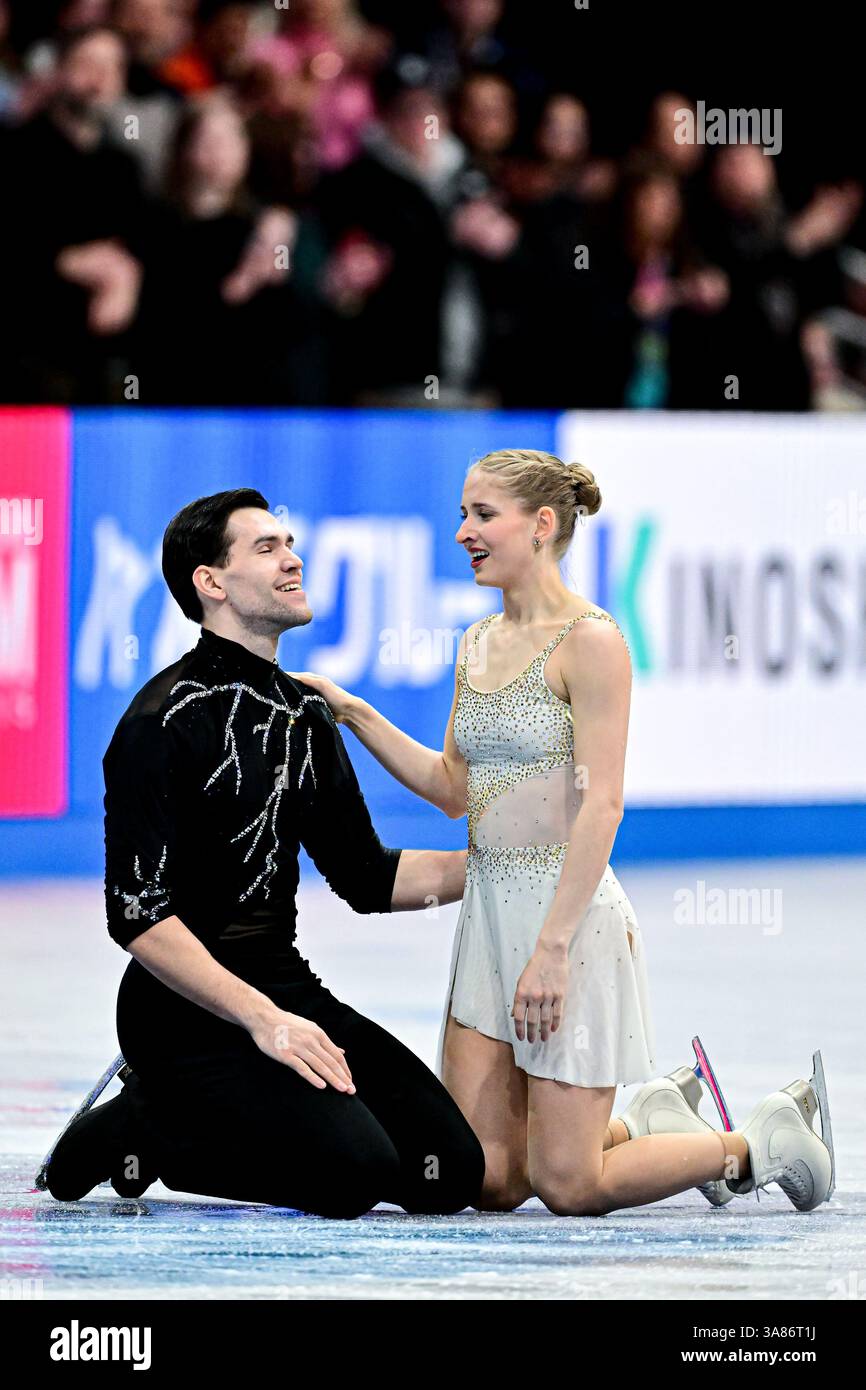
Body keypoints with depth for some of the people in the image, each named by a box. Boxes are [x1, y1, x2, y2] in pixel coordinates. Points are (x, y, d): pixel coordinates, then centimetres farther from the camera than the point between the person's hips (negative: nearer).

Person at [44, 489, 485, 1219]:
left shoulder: (306, 715, 14)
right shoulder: (165, 720, -13)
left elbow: (368, 878, 20)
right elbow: (139, 915, -18)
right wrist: (262, 1020, -24)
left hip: (285, 986, 8)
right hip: (189, 1013, -8)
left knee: (452, 1170, -6)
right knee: (354, 1173, -26)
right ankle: (147, 1128, -3)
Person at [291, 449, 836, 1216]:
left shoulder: (589, 641, -12)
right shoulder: (479, 644, 12)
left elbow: (601, 807, -18)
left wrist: (552, 947, -23)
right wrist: (351, 712, 9)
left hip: (568, 910, -8)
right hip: (489, 909, 8)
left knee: (568, 1186, -5)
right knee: (487, 1181, 4)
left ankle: (766, 1142, 16)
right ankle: (656, 1121, 26)